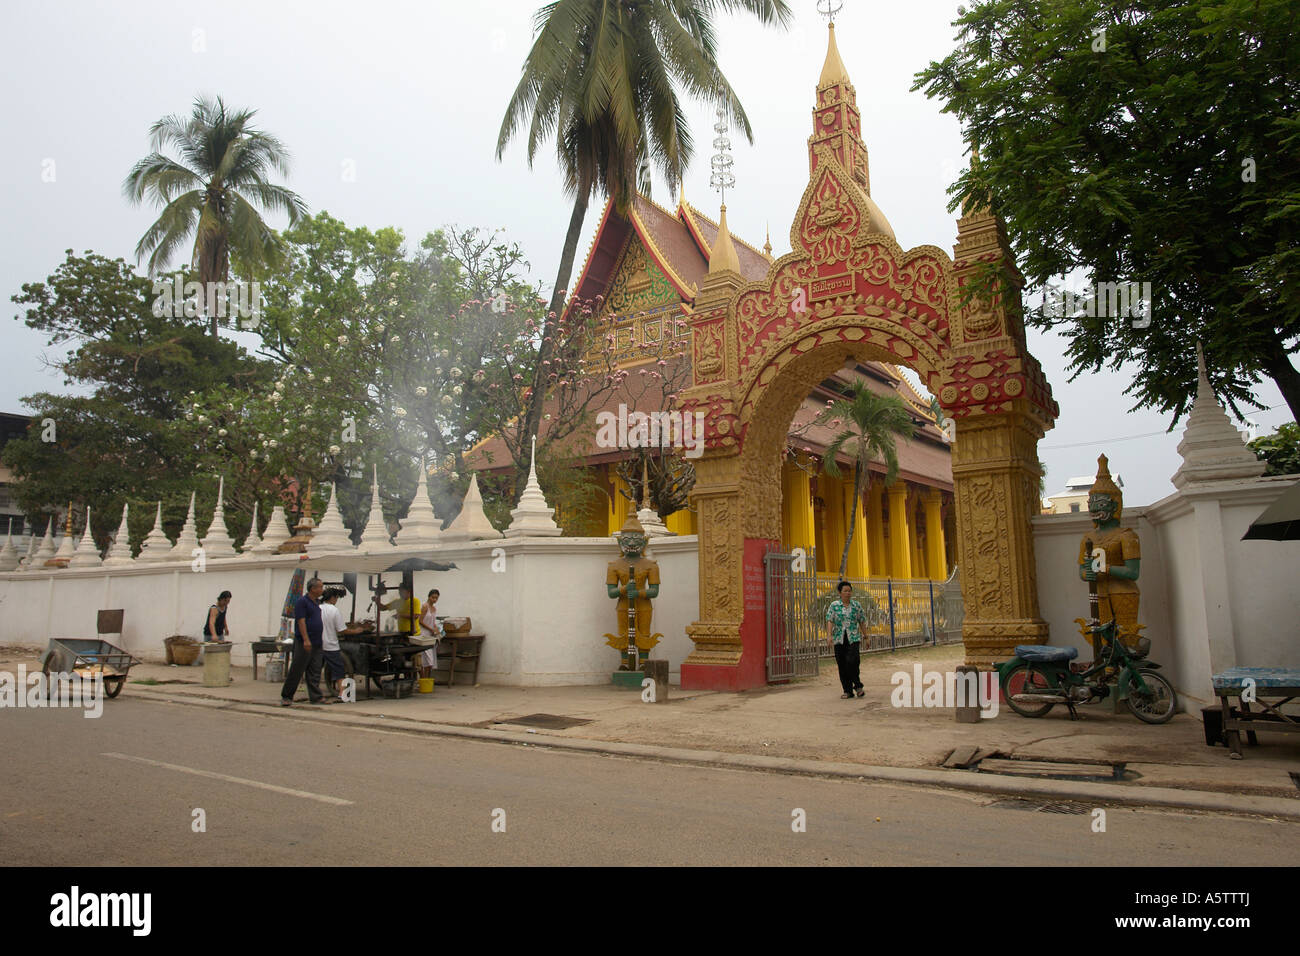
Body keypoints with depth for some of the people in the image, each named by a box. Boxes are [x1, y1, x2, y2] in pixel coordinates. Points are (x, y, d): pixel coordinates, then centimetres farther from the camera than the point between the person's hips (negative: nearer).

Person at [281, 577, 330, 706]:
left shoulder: (318, 602, 15)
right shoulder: (302, 601, -10)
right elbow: (301, 621, -17)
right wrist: (306, 640, -23)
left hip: (317, 643, 8)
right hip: (304, 643, -8)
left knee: (315, 672, 7)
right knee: (296, 671, -1)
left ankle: (315, 697, 9)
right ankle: (286, 696, 9)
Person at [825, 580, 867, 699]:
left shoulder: (856, 605, 7)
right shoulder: (834, 605, 4)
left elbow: (862, 621, 11)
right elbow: (830, 620, -4)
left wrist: (865, 635, 10)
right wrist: (829, 634, -17)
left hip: (853, 638, -1)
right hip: (839, 639, 1)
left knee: (852, 660, -18)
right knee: (842, 666, 2)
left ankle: (857, 685, 3)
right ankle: (848, 691, 11)